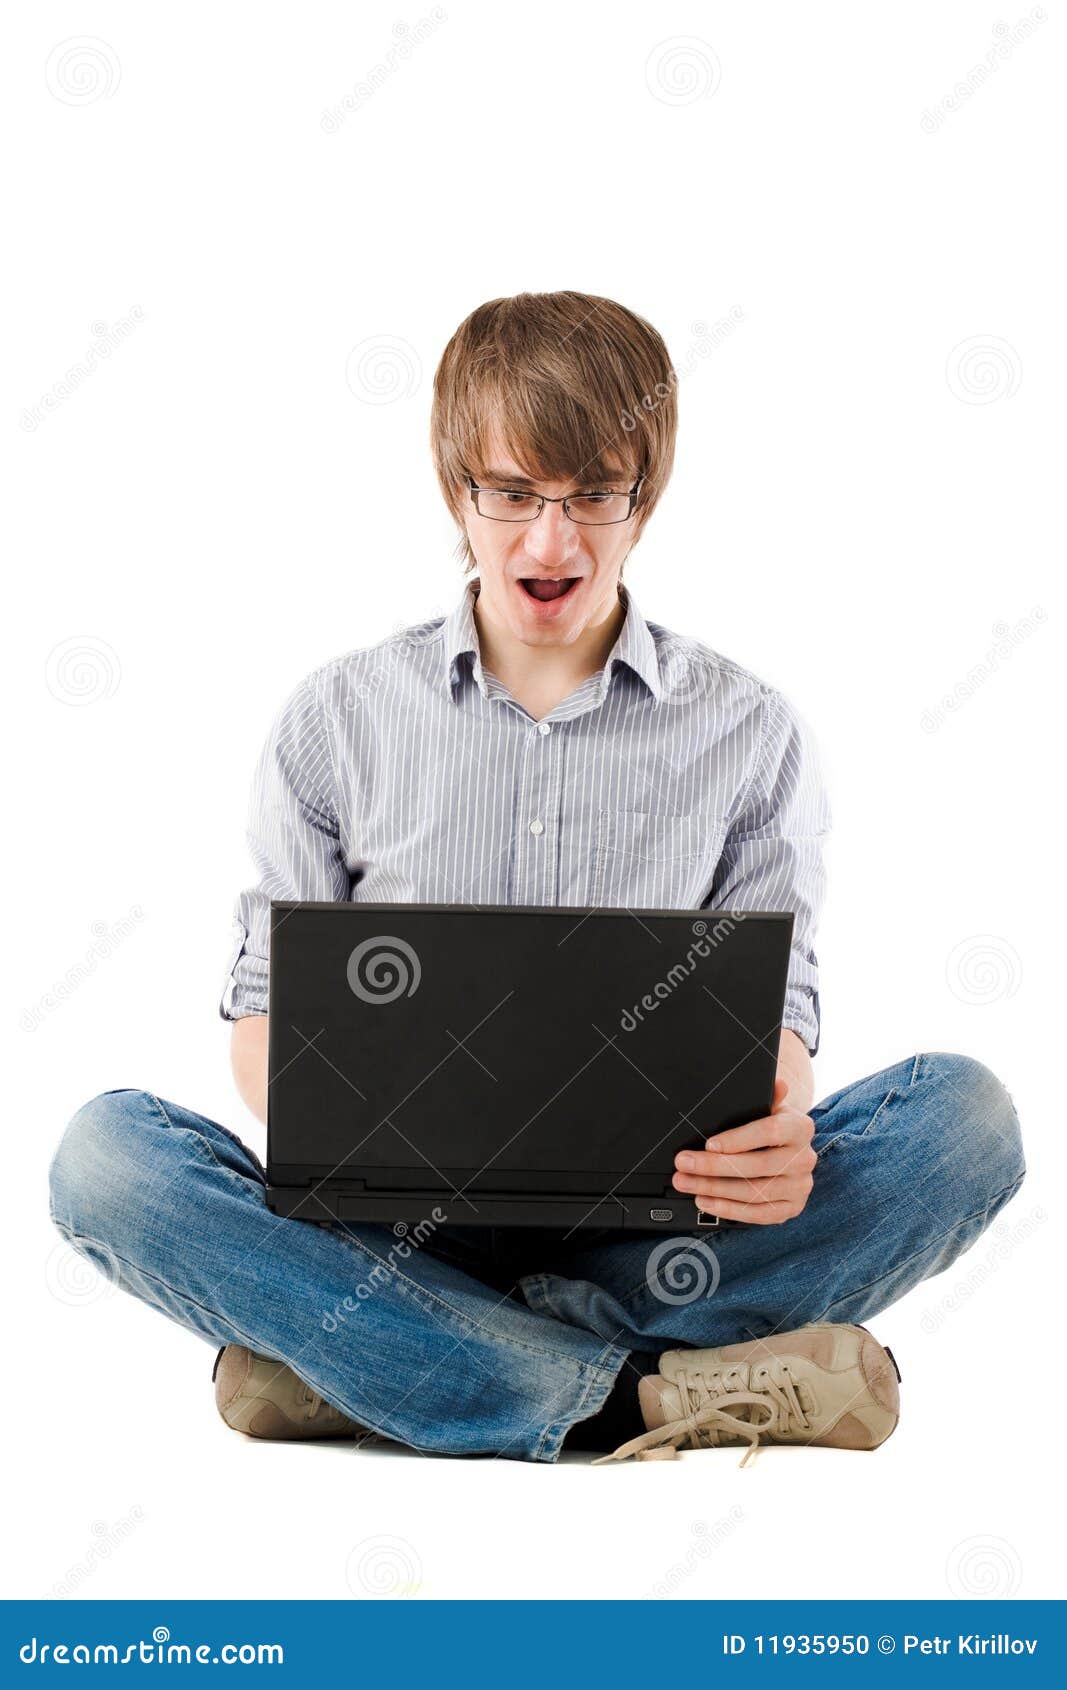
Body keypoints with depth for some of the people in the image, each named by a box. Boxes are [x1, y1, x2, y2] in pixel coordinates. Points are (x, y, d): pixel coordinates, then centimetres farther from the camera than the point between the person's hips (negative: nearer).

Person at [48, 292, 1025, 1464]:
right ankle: (639, 1397, -29)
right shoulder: (336, 719, 7)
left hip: (650, 1227, 1)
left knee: (962, 1114, -24)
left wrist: (782, 1134, -21)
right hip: (400, 1225, 0)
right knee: (105, 1156, -26)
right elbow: (267, 1006, 7)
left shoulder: (751, 734, 8)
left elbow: (774, 1004, 4)